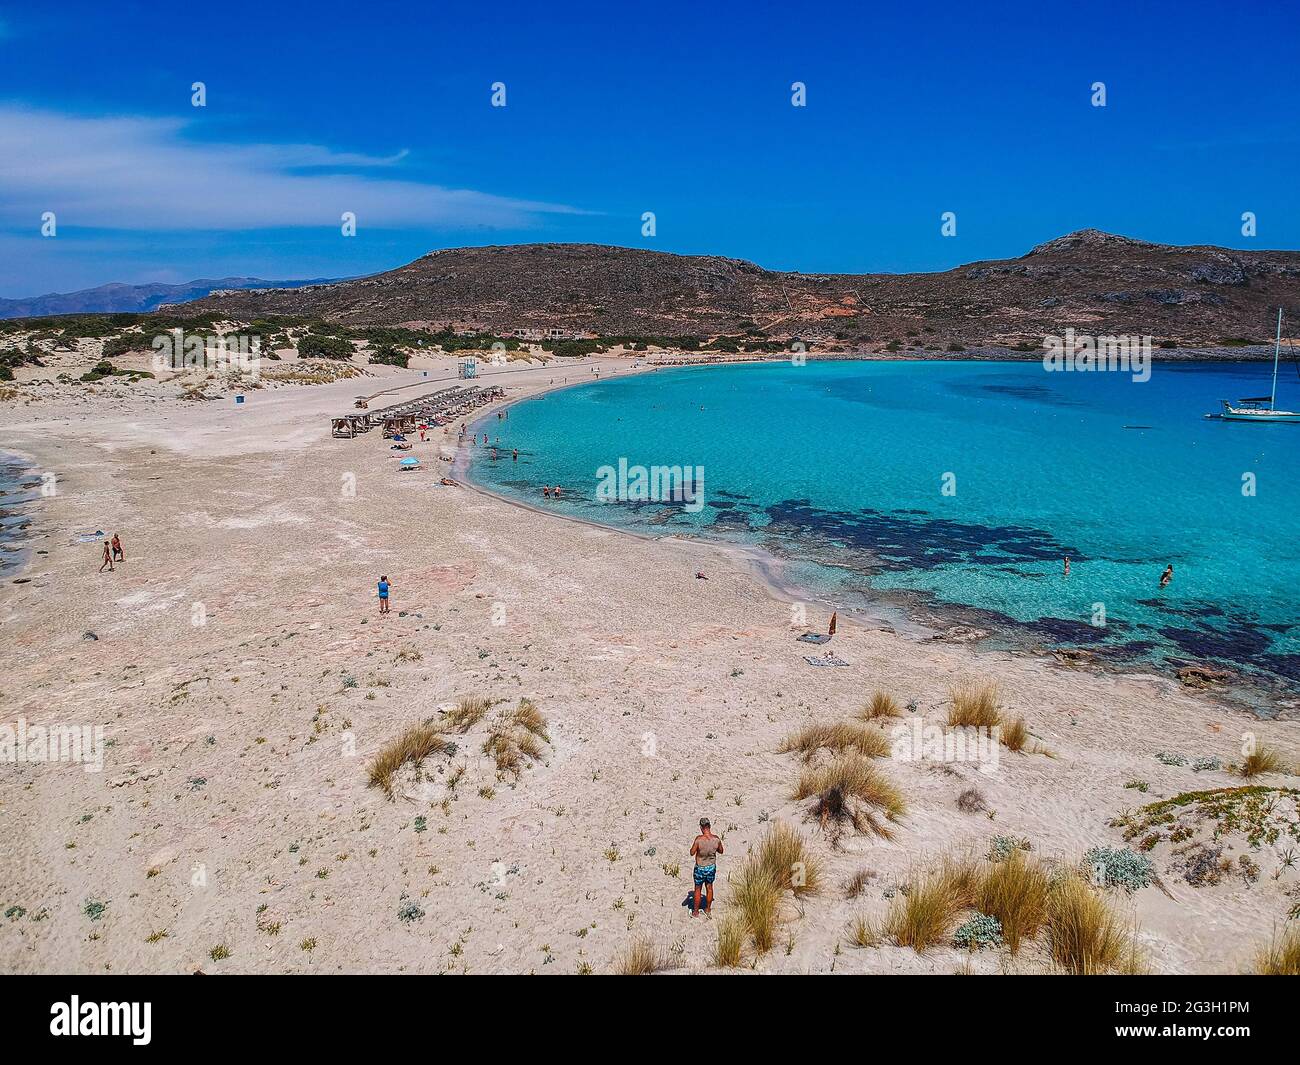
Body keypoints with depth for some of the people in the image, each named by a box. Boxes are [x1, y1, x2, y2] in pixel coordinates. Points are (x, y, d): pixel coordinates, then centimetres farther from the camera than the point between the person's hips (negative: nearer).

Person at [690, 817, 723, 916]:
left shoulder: (699, 839, -27)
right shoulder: (716, 839, -15)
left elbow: (692, 853, -16)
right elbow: (721, 851, 3)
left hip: (700, 868, -3)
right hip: (712, 867, 3)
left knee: (698, 889, 14)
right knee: (709, 888, 21)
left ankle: (695, 911, 26)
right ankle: (708, 909, 34)